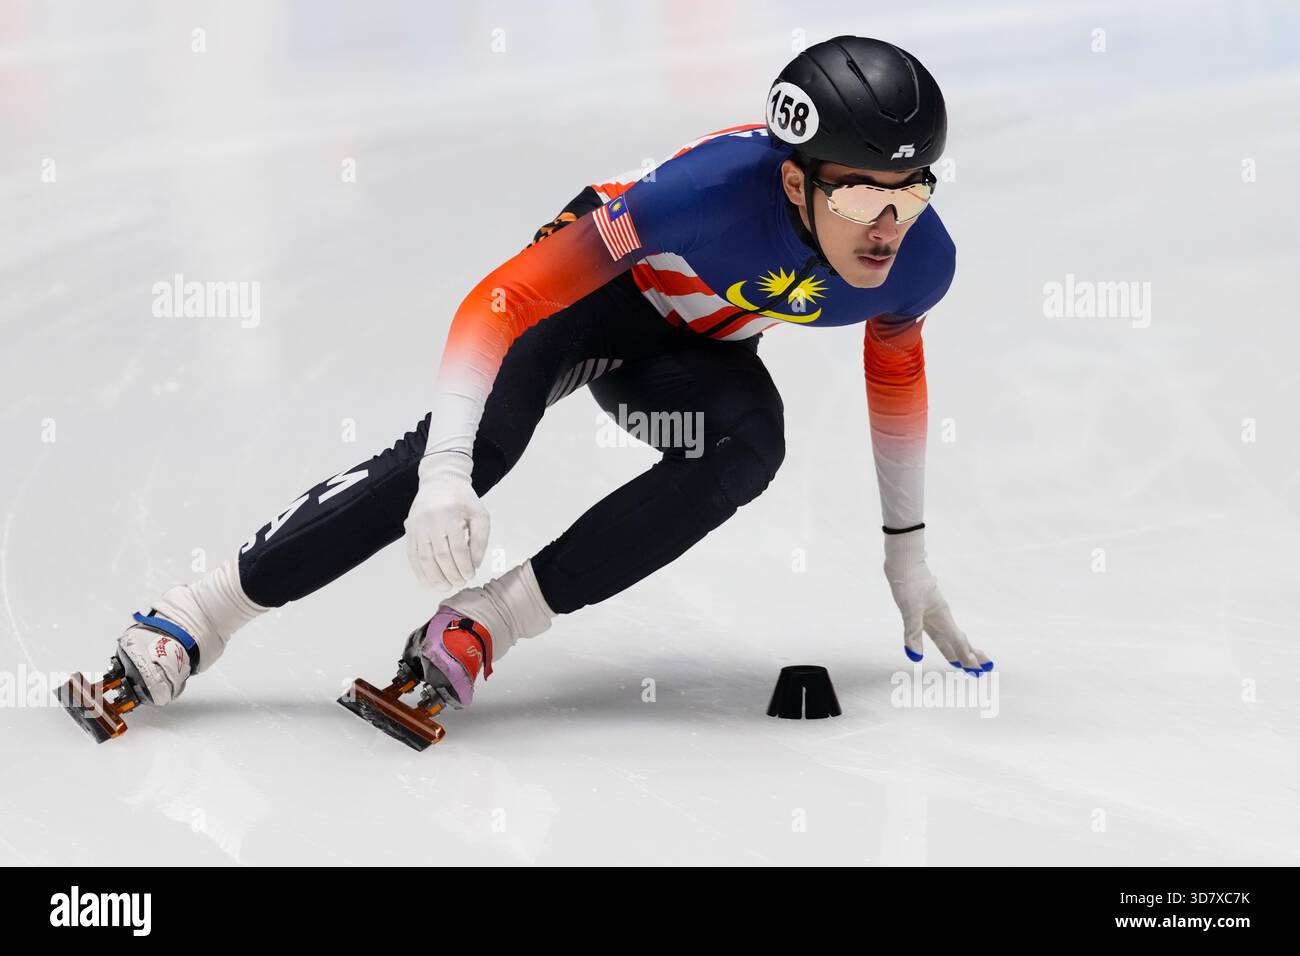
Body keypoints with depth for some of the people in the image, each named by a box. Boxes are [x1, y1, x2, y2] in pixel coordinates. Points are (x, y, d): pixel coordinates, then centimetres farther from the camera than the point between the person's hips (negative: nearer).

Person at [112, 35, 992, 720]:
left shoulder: (920, 262, -23)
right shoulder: (720, 186, -40)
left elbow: (896, 370, 2)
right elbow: (506, 299, -37)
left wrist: (907, 551, 9)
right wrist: (446, 470, -46)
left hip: (695, 343, 4)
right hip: (598, 281, -4)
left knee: (750, 440, -30)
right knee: (473, 442, -29)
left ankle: (488, 622, -27)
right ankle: (197, 617, -23)